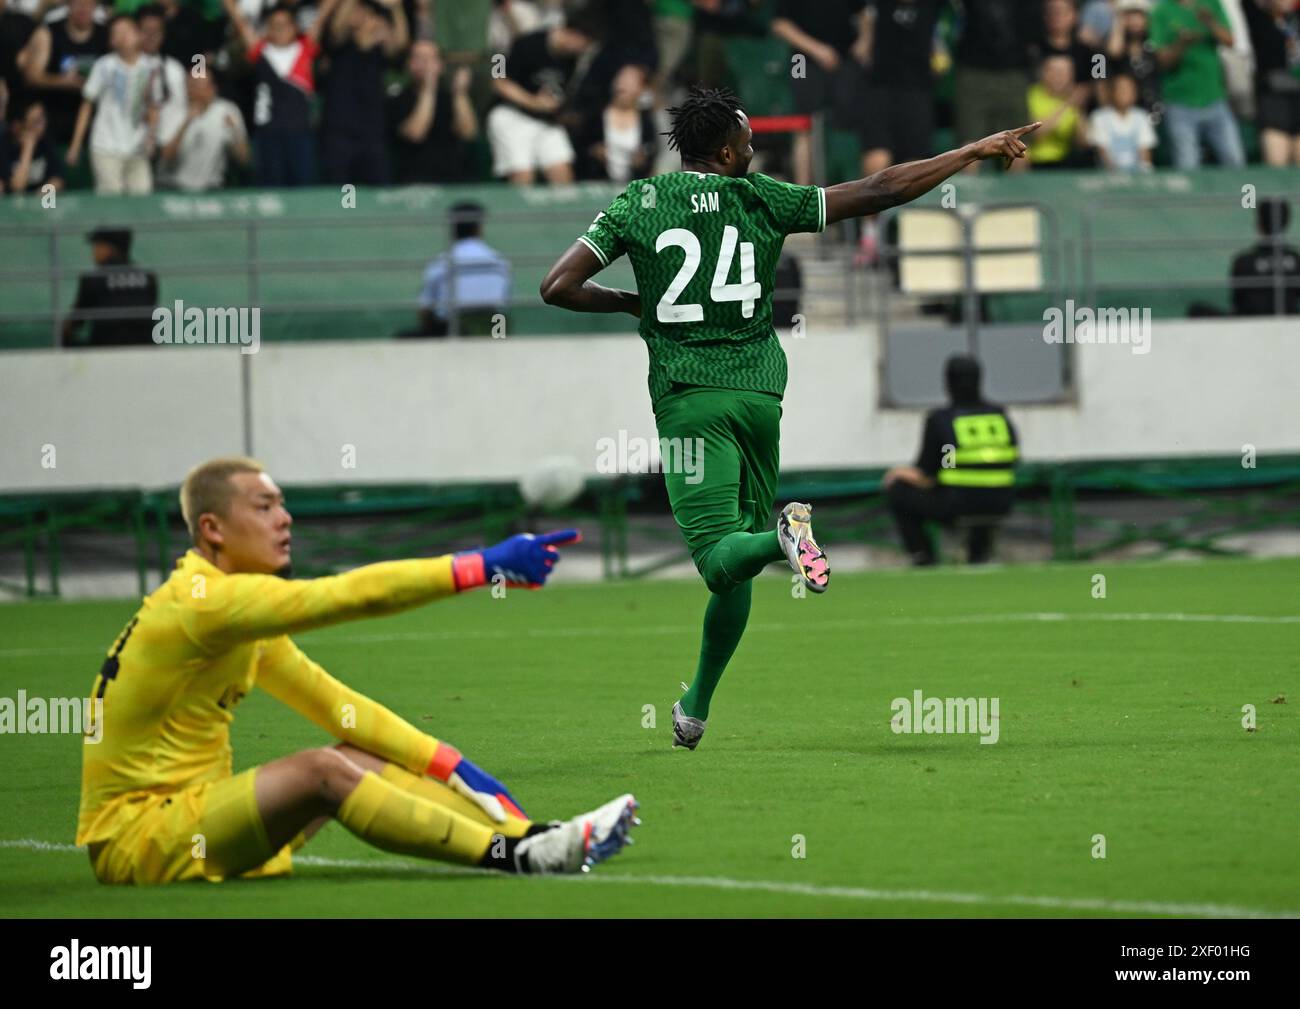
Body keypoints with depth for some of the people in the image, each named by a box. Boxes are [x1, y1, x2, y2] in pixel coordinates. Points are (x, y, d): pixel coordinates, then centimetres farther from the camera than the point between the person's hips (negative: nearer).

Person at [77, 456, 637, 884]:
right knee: (319, 771, -27)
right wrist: (486, 567, -22)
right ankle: (511, 856, -28)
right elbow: (355, 595, -23)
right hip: (134, 834, -10)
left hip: (188, 813, 10)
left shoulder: (239, 613, 14)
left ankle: (532, 834, -7)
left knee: (360, 758, 1)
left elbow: (334, 704, 14)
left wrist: (452, 769, 6)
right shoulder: (207, 602, -18)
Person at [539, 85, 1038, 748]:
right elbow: (879, 193, 2)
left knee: (719, 557, -12)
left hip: (689, 396, -2)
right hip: (759, 390, 2)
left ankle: (784, 536, -44)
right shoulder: (760, 200, 3)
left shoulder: (638, 204, 3)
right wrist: (978, 151, 9)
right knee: (733, 571, 14)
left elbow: (558, 288, -3)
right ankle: (696, 709, 20)